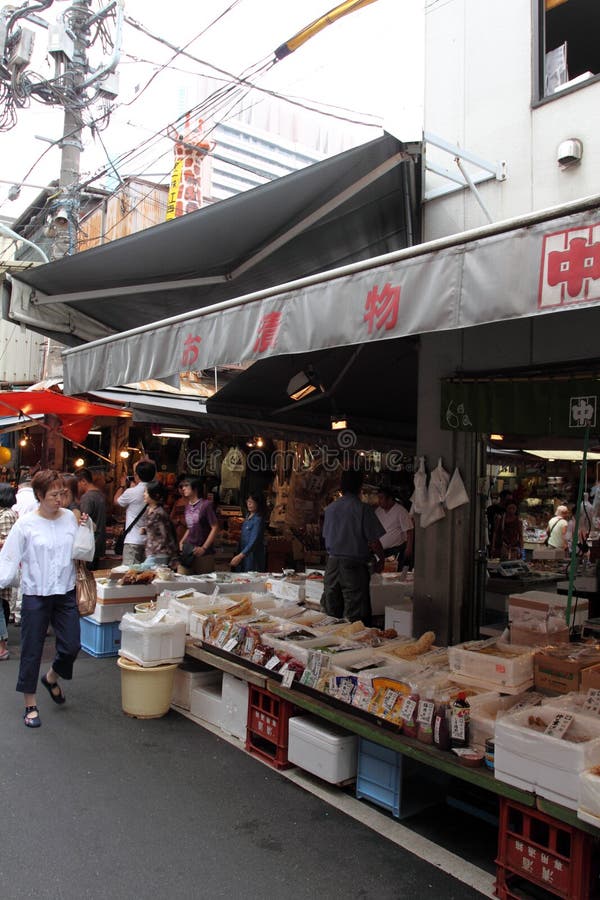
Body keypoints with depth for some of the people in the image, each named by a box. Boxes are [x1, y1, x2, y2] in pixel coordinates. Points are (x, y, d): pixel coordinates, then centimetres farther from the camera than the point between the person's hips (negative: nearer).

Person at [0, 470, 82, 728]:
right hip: (35, 596, -3)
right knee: (32, 650, 6)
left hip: (66, 593, 3)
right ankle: (30, 704, 23)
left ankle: (51, 677, 38)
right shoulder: (26, 524, -8)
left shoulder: (70, 518, 1)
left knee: (71, 646, 6)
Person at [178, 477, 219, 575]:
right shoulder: (187, 506, 12)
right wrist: (182, 542, 10)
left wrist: (204, 548, -13)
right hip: (187, 552, 6)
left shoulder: (206, 505, -9)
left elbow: (215, 528, -10)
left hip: (204, 554, -6)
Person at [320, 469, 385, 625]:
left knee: (330, 615, 12)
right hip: (354, 565, -5)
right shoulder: (363, 508, -10)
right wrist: (381, 558, 8)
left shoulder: (330, 508, 6)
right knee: (355, 616, 0)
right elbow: (374, 542, -10)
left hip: (332, 562, 5)